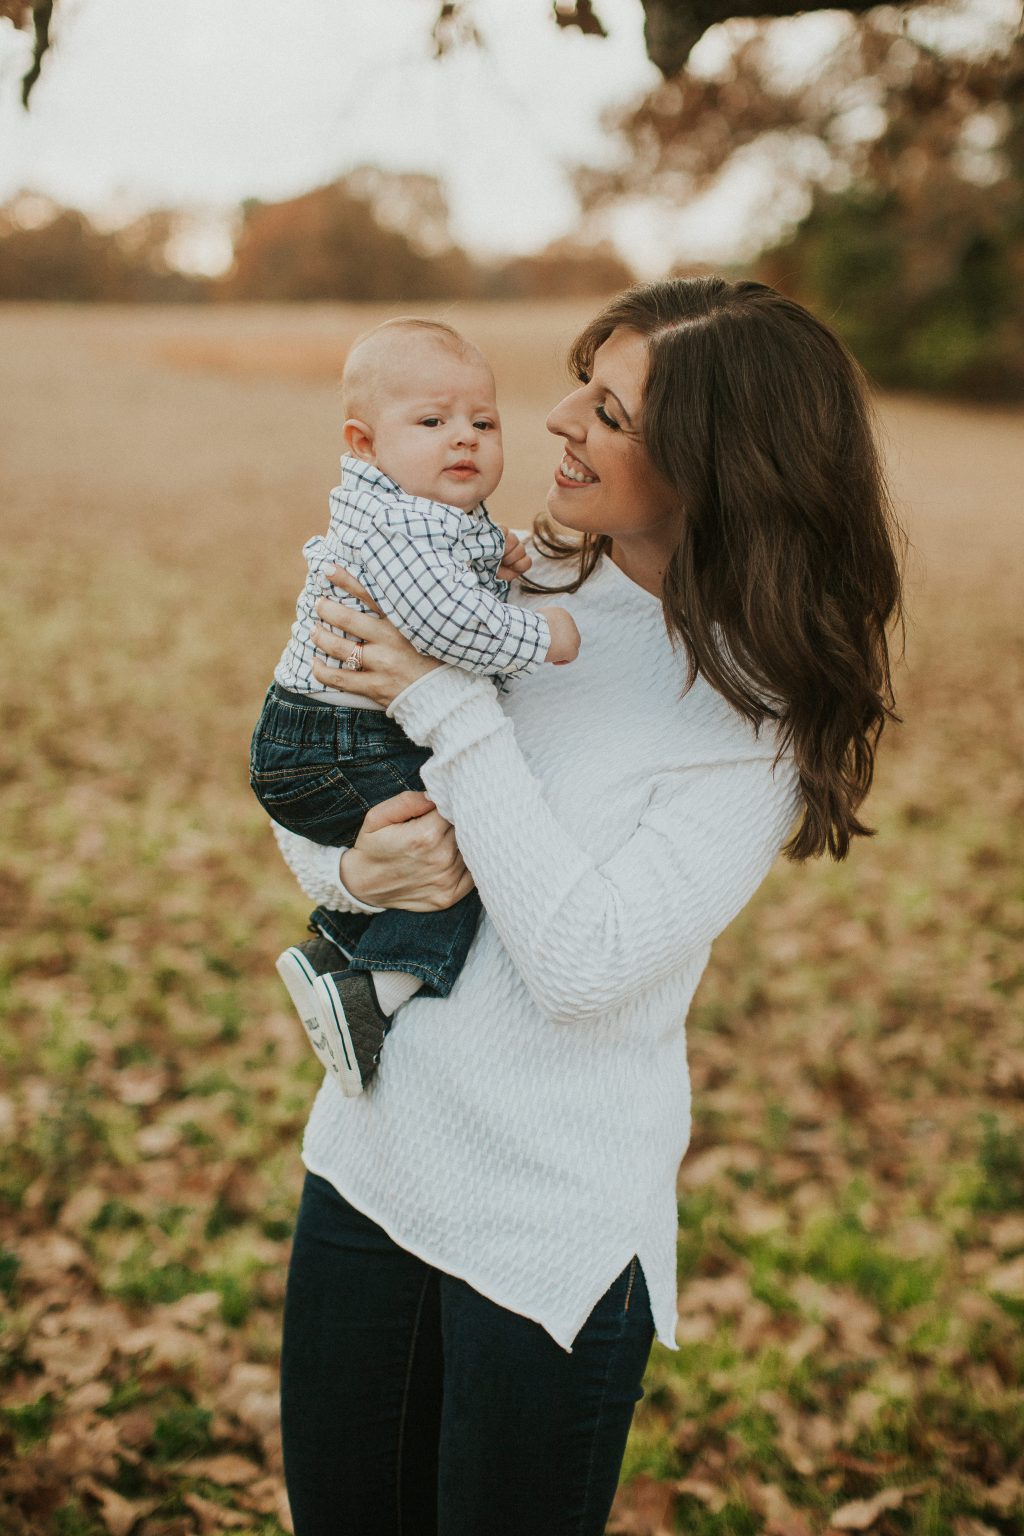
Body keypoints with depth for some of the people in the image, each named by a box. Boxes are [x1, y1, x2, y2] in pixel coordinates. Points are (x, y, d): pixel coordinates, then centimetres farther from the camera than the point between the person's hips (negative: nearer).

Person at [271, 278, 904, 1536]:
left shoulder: (755, 712, -15)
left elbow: (581, 961, -24)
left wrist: (447, 704, -22)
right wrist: (355, 869, -16)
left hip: (549, 1233, -5)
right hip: (370, 1153, 5)